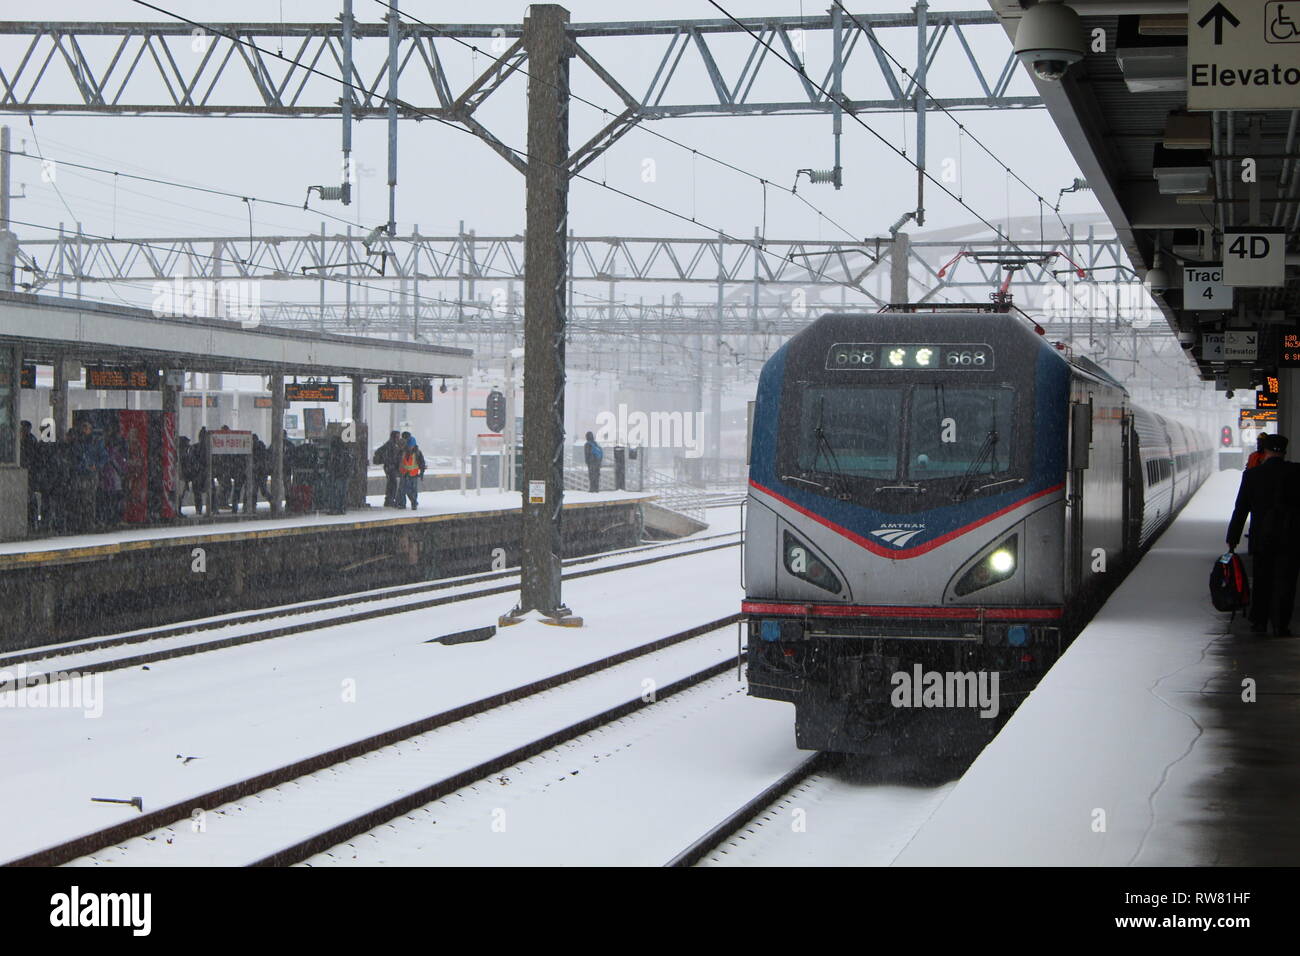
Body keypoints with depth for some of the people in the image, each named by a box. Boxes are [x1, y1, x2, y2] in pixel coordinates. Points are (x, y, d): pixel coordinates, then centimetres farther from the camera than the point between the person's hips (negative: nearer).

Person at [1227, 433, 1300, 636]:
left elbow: (1241, 509, -1)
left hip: (1261, 538, 1)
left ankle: (1259, 622, 15)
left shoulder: (1252, 474, -4)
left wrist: (1232, 538, 4)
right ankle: (1280, 625, 0)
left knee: (1261, 581, 12)